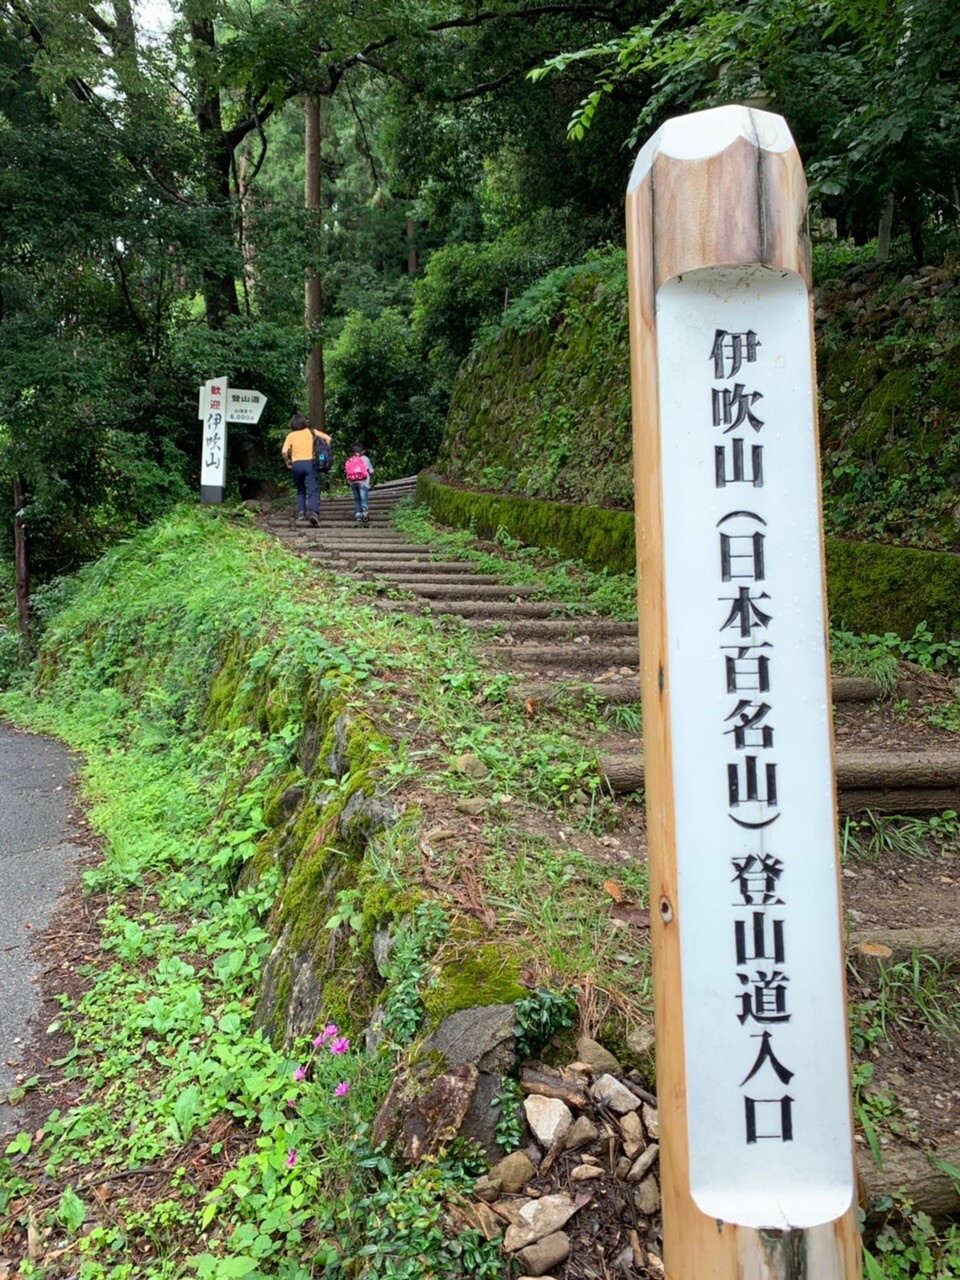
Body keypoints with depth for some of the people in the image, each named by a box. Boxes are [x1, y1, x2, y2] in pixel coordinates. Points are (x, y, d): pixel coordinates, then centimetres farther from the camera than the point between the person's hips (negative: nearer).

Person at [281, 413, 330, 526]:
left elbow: (284, 451, -5)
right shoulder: (311, 431, 10)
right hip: (309, 462, -1)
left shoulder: (291, 435, 8)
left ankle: (301, 512, 9)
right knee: (312, 490, -8)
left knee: (300, 490, 18)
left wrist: (287, 461, 11)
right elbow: (327, 438, 5)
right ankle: (313, 512, -27)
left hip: (296, 464, 1)